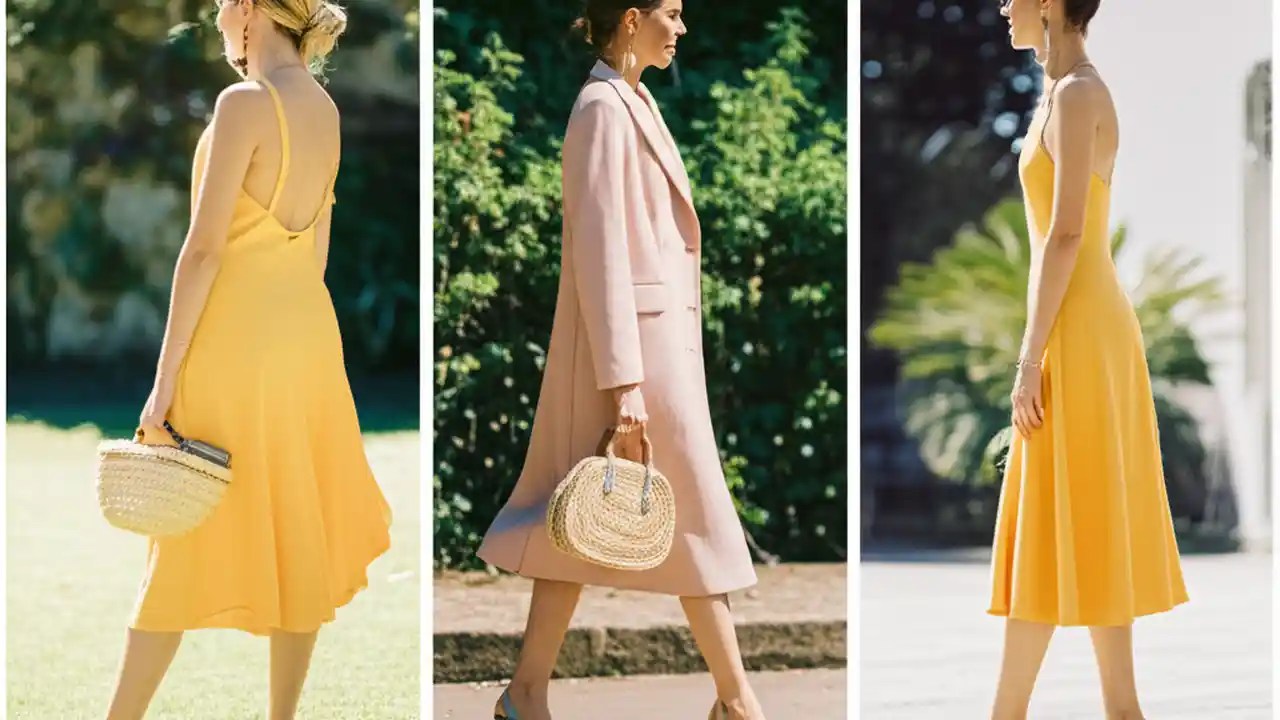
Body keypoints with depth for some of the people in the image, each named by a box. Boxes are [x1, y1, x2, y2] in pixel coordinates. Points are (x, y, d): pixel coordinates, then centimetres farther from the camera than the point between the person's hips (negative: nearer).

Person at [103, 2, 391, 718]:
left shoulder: (245, 103, -17)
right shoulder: (325, 108, 8)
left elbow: (204, 249, -19)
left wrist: (165, 379, -16)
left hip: (238, 334, -7)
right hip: (307, 327, 7)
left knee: (189, 541, 1)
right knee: (294, 537, 10)